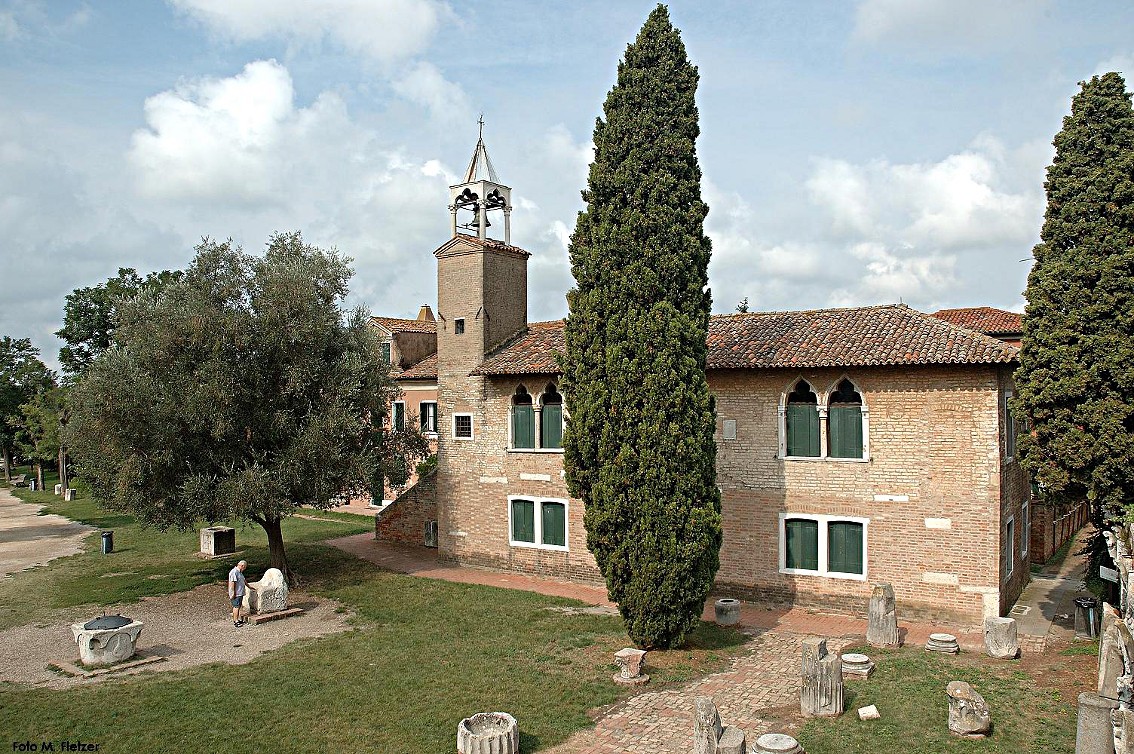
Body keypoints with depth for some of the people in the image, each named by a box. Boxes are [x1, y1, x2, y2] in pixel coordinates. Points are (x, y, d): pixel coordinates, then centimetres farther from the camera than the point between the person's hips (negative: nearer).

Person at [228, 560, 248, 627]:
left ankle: (238, 619, 19)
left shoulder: (240, 572, 17)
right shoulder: (234, 572, -16)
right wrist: (233, 593, -22)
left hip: (240, 593, 10)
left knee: (238, 606, 13)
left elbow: (243, 580, 30)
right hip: (236, 594, -10)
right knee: (236, 606, -8)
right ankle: (236, 621, -6)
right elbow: (232, 583, -21)